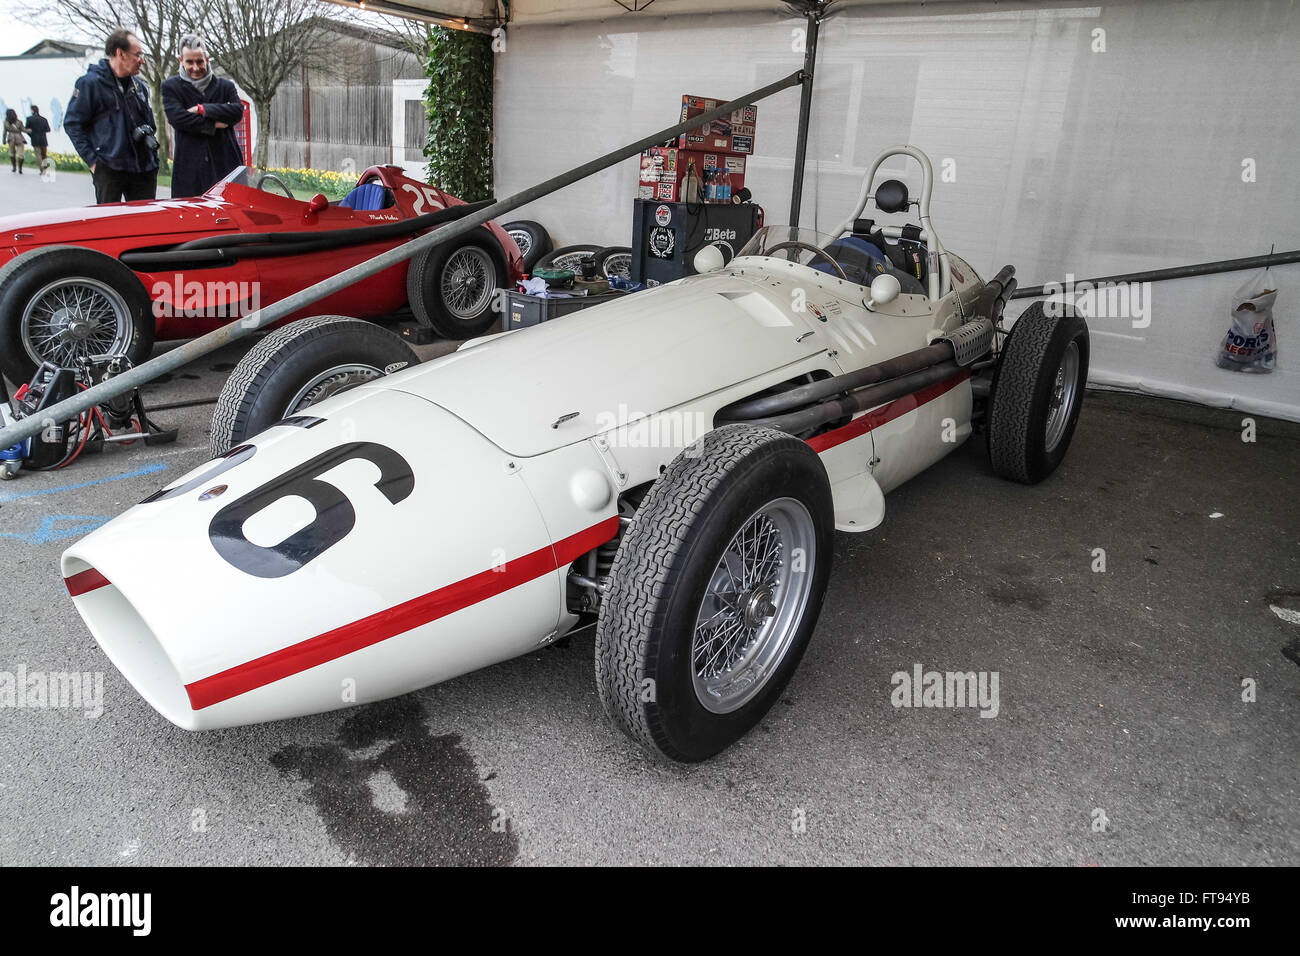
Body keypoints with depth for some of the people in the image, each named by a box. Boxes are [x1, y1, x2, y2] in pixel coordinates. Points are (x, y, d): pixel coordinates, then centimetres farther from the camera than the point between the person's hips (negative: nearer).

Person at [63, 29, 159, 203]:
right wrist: (92, 161, -10)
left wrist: (154, 162, 13)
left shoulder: (140, 86, 14)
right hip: (108, 169, -5)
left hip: (143, 169, 5)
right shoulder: (90, 83, -3)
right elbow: (72, 123, -2)